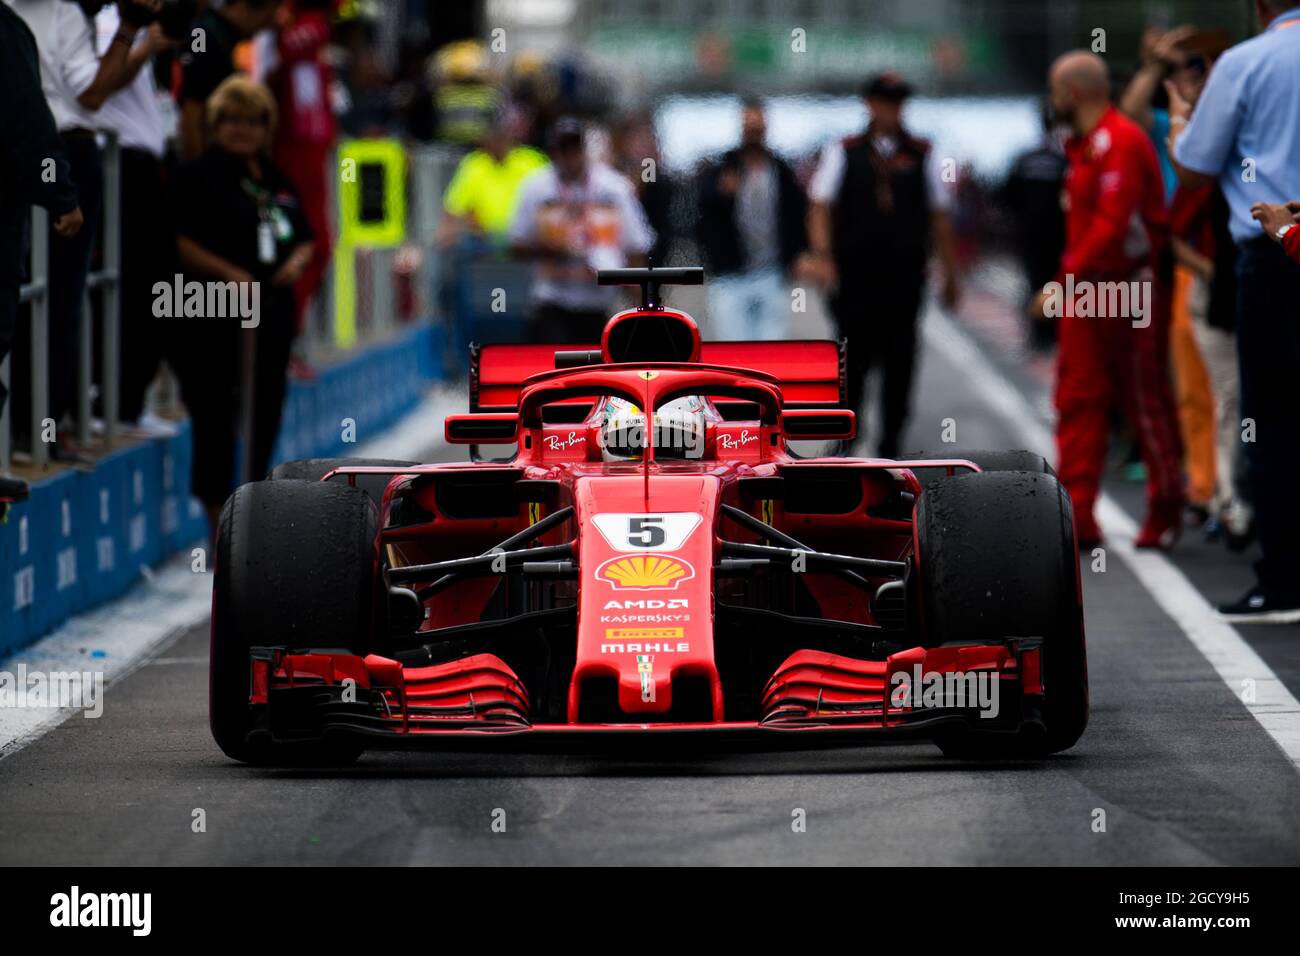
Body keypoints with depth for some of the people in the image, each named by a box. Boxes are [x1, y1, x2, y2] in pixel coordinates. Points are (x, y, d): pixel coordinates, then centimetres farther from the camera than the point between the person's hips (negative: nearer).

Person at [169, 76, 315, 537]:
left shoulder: (276, 180, 18)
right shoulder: (198, 176, -4)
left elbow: (304, 236, 24)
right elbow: (179, 242, -12)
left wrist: (296, 261, 1)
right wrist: (228, 273, -21)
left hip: (272, 308, 7)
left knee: (266, 409, 9)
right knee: (216, 412, -7)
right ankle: (217, 513, -3)